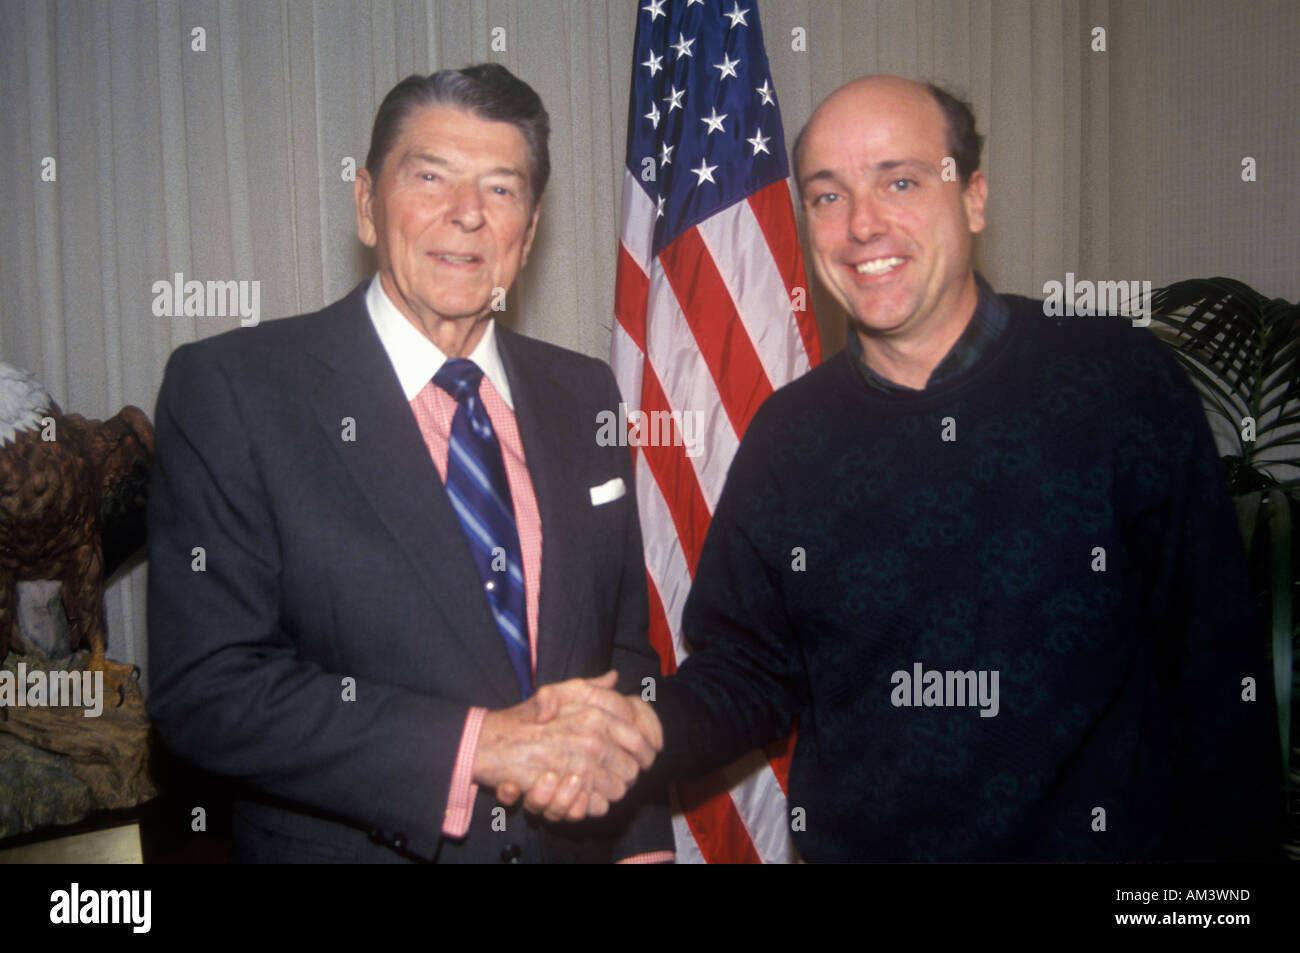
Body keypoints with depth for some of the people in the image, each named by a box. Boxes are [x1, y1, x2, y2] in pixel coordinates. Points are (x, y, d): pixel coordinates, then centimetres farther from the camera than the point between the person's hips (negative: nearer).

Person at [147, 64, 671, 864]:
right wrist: (476, 743, -25)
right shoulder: (228, 389, -13)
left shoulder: (584, 397, 0)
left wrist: (643, 837, -6)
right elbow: (205, 687, -18)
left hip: (576, 841, 4)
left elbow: (626, 643, 6)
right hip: (347, 844, -4)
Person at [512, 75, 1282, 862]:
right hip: (851, 841, 2)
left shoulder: (1126, 383, -10)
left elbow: (1220, 676, -7)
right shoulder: (788, 436, -4)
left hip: (1099, 838, -1)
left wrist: (1218, 857, -9)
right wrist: (649, 728, -18)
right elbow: (749, 667, 1)